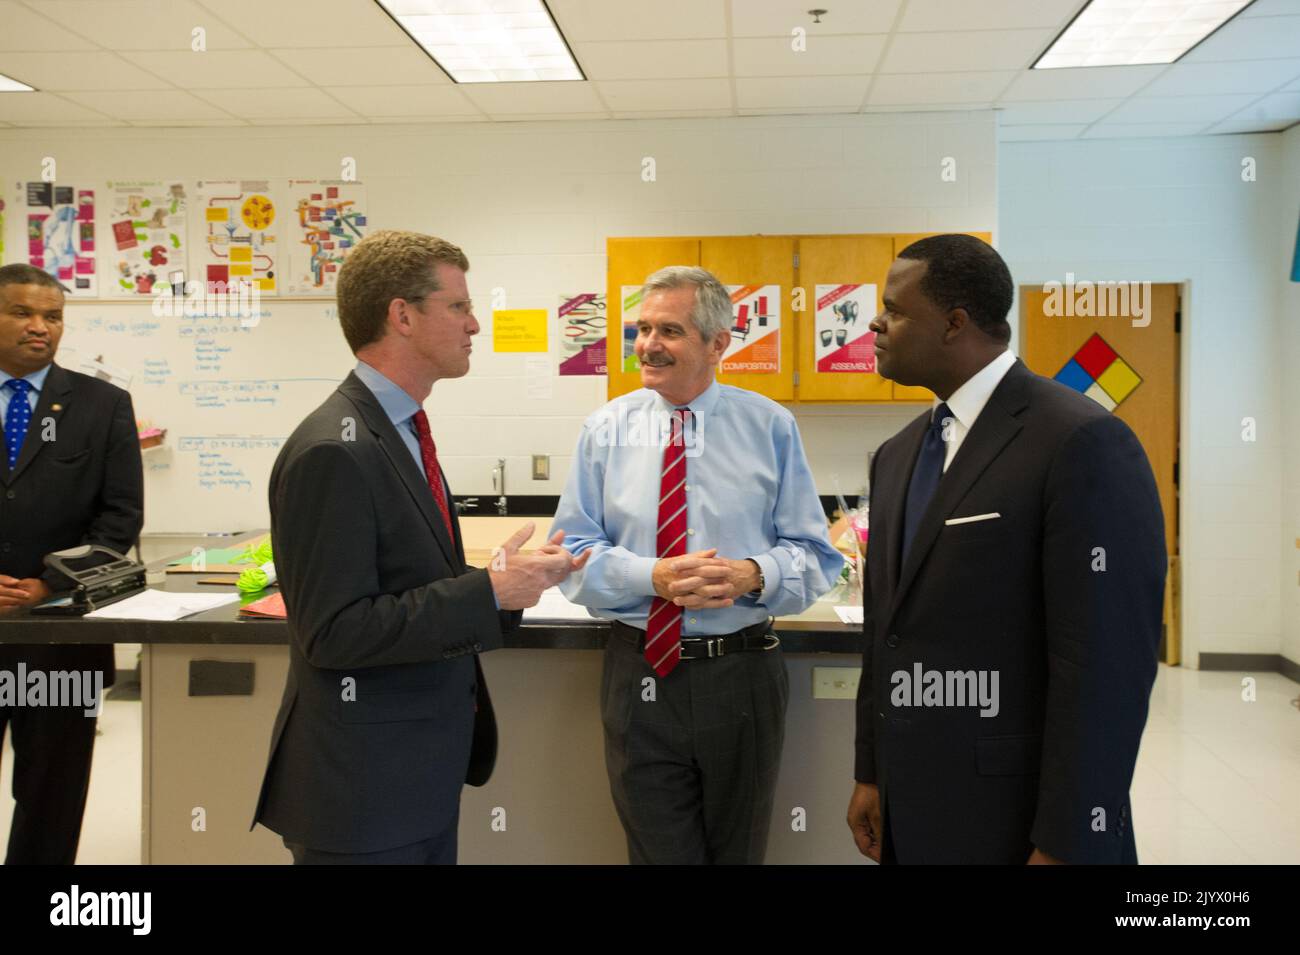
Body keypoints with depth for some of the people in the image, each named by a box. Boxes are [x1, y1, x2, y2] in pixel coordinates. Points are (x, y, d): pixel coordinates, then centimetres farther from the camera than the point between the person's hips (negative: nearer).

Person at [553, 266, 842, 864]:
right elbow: (574, 552, -1)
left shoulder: (770, 427, -1)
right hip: (639, 674, 0)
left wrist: (753, 575, -22)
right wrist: (654, 577, -19)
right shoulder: (605, 429, 1)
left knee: (738, 850, 18)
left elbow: (816, 556, -1)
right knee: (658, 849, 11)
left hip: (742, 676, 0)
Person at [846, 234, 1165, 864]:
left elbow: (1105, 664, -18)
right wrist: (870, 774, 12)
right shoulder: (897, 455, 9)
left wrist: (1064, 846, -17)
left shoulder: (1082, 442, -15)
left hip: (1013, 818, -7)